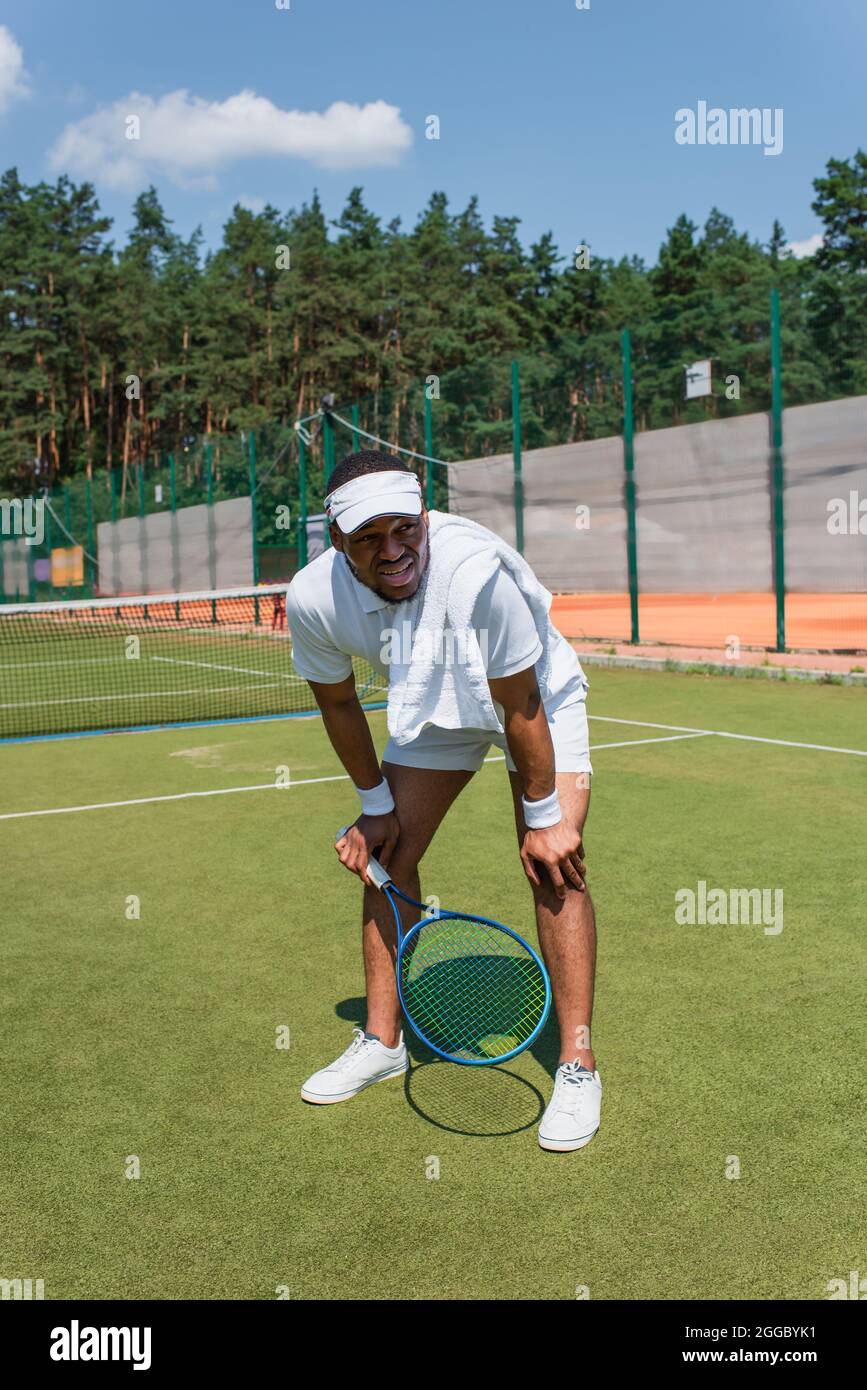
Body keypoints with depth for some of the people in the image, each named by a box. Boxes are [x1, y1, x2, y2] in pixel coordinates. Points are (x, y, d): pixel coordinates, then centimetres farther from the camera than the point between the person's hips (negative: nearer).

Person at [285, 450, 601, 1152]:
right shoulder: (313, 598, -26)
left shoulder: (477, 571, -41)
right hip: (432, 707, 4)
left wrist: (544, 818, -21)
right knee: (386, 853, 0)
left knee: (554, 865, -17)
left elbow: (520, 707, -29)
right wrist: (376, 806, 2)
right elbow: (339, 702, -5)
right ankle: (382, 1040, 17)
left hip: (539, 695, -4)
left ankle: (578, 1065, -5)